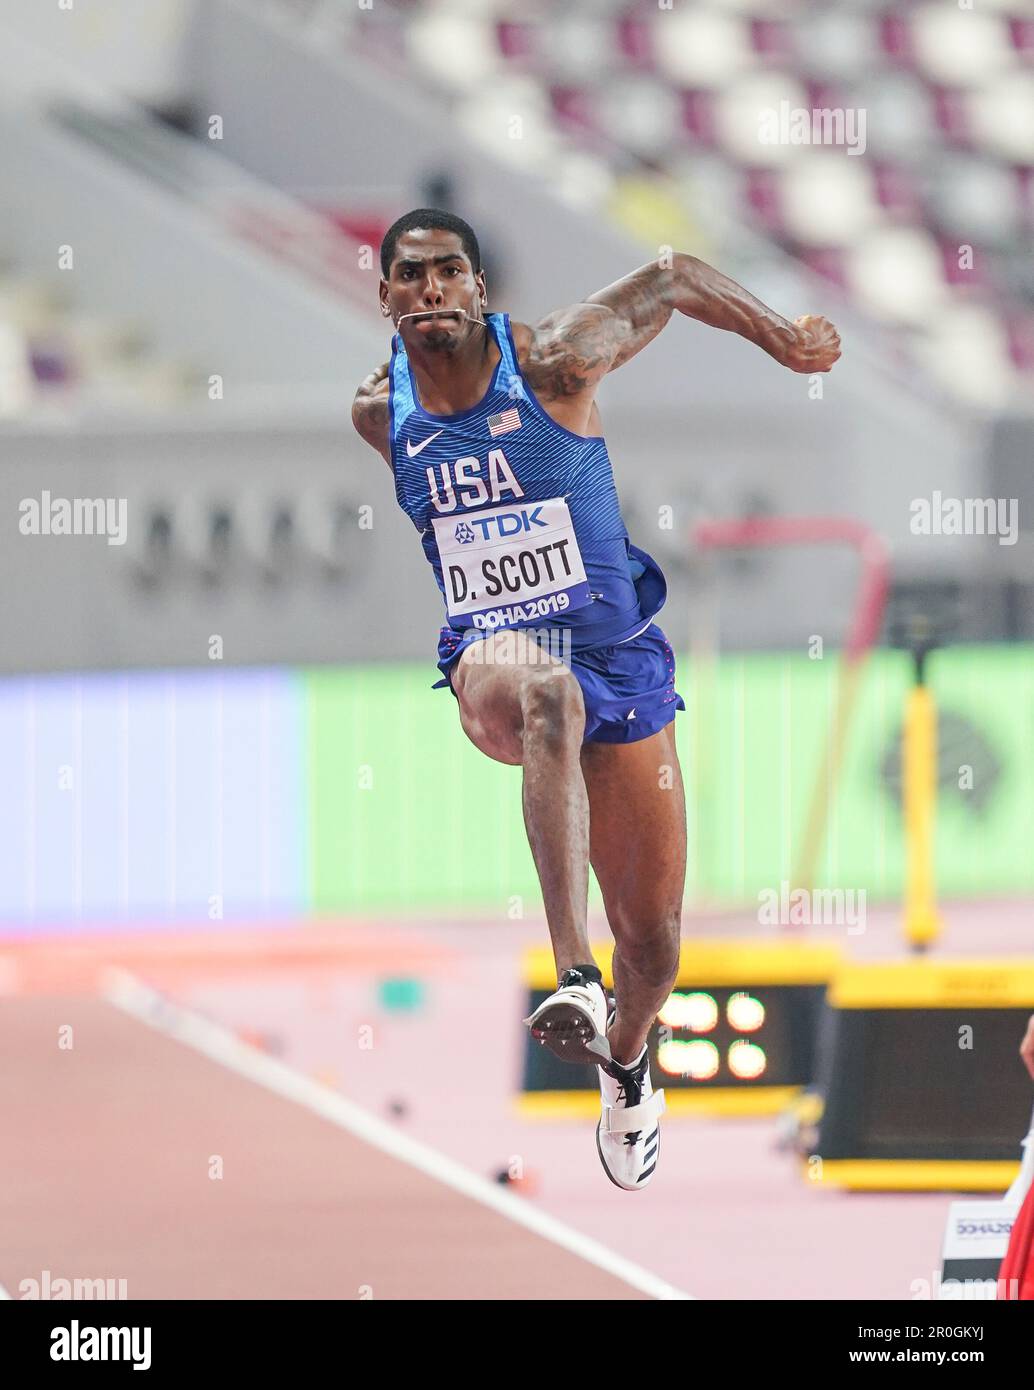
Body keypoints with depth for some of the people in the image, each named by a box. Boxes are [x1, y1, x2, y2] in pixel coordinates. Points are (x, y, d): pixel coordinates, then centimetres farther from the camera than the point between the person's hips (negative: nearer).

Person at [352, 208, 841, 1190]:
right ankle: (573, 978, -51)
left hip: (618, 658, 1)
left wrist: (785, 342, 3)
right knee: (546, 694, -43)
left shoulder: (554, 361, -10)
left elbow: (674, 278, 4)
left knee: (653, 951, 7)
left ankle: (625, 1058, 45)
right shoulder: (380, 411, -1)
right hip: (494, 656, -1)